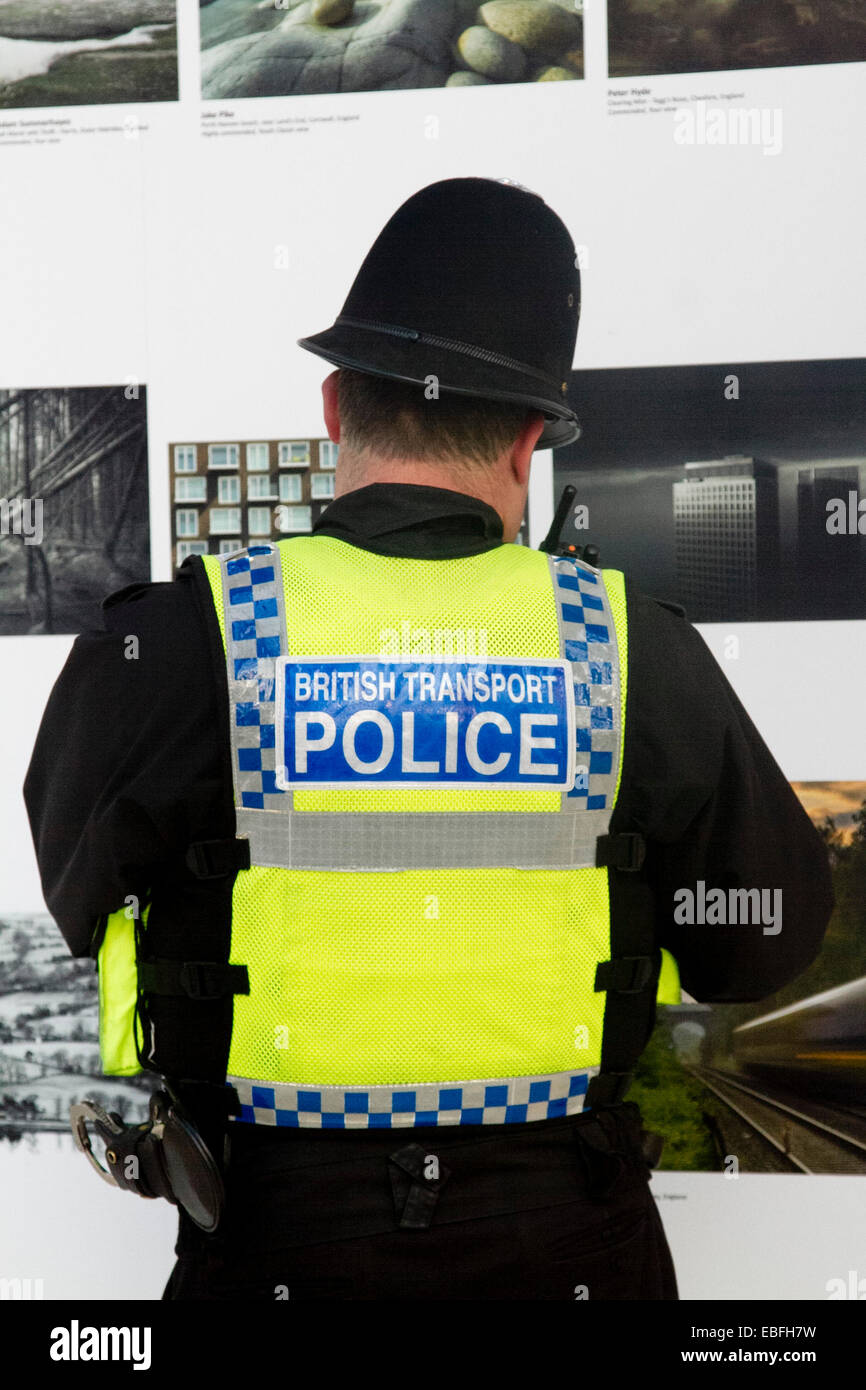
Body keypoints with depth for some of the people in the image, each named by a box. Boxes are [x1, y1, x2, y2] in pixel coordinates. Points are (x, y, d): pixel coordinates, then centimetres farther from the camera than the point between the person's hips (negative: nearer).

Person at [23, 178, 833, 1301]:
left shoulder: (168, 647, -16)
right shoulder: (638, 650, -12)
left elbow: (78, 909, 2)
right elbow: (769, 947, 0)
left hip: (277, 1247, -1)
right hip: (571, 1249, 2)